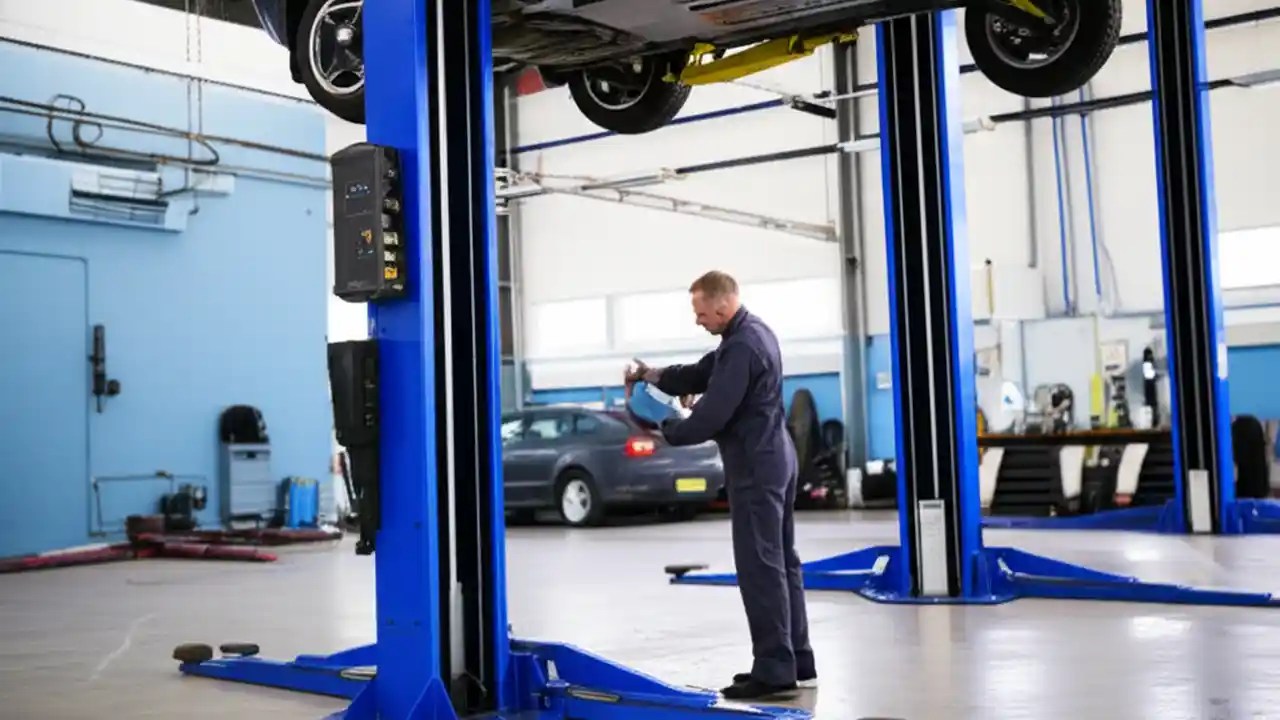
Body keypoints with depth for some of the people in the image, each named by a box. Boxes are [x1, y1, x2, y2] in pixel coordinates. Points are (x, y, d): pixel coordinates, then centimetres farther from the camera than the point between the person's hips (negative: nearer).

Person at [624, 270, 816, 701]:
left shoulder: (742, 347, -20)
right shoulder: (753, 332, 14)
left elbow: (713, 414, -22)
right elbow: (702, 374, 18)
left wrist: (666, 431, -6)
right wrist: (654, 376, 4)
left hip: (756, 468, -11)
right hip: (775, 460, 11)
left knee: (760, 569, -6)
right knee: (781, 563, 13)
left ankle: (775, 670, -3)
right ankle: (797, 663, 19)